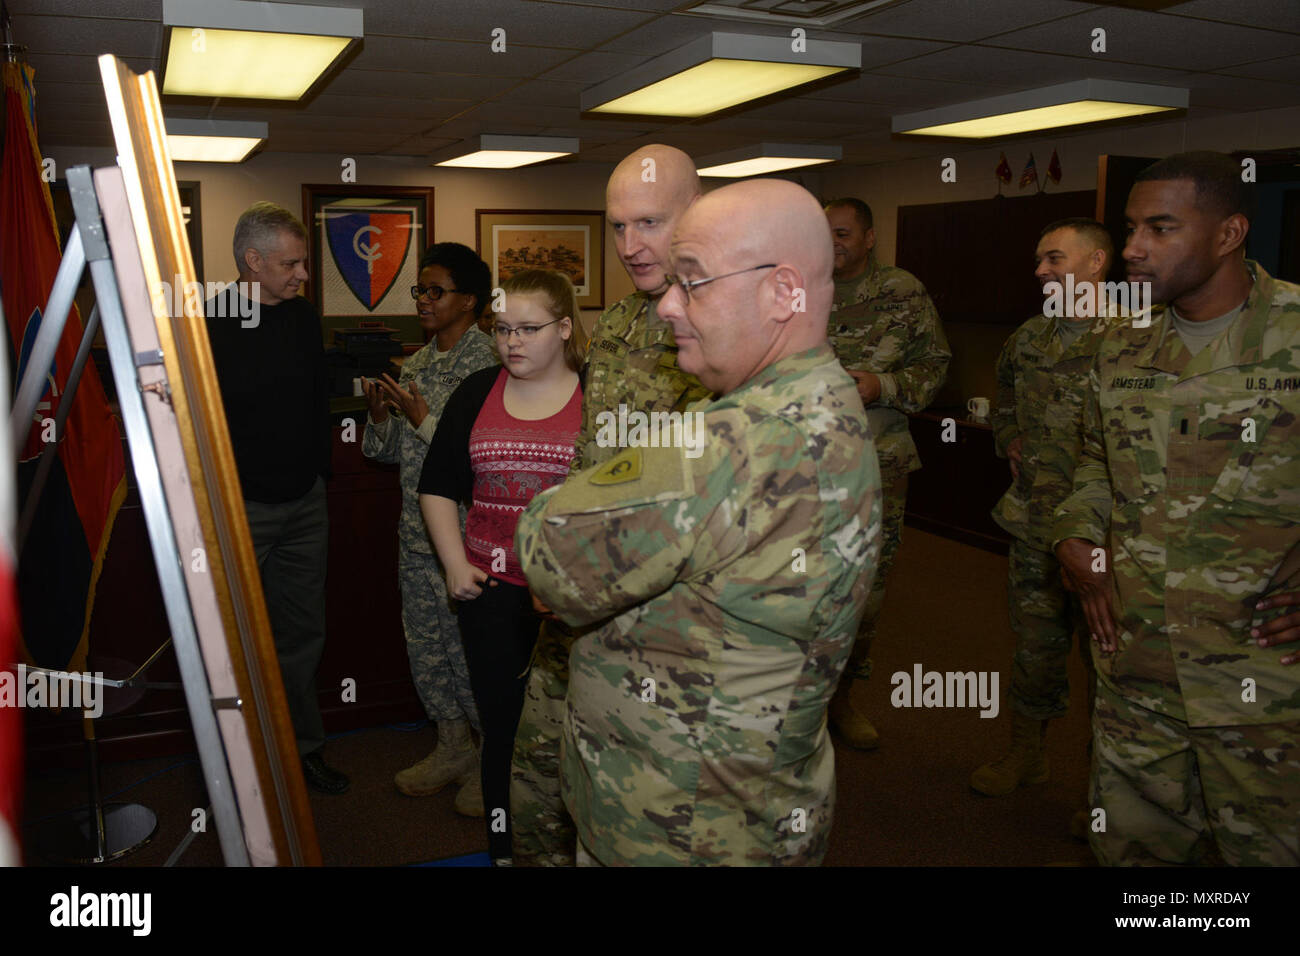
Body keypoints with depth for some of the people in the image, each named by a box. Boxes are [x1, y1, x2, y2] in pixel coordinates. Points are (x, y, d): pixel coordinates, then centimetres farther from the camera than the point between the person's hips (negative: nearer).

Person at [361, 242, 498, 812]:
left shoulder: (488, 364, -11)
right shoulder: (416, 364, 12)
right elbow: (393, 452, 16)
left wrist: (423, 418, -18)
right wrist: (380, 416, -3)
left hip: (466, 534, -7)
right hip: (417, 530, 8)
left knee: (472, 647, 2)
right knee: (425, 646, 15)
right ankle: (453, 748, 33)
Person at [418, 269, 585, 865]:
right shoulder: (476, 395, 7)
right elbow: (438, 486, 12)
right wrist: (455, 565, 3)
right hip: (491, 590, 2)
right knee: (502, 726, 10)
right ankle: (502, 848, 27)